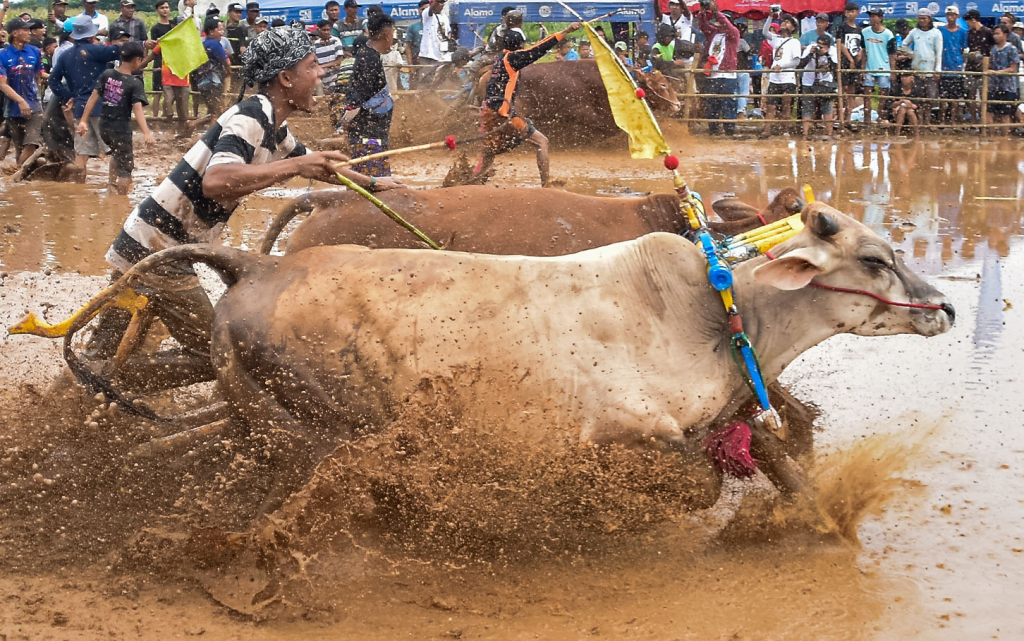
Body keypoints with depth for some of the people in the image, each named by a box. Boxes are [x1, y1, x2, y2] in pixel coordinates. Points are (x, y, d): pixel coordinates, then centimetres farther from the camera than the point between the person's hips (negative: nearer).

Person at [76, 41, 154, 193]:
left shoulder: (106, 74, 0)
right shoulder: (135, 84, -14)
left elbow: (93, 97, -2)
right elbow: (137, 108, -25)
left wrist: (84, 120, 1)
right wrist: (146, 132, -33)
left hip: (104, 127, 6)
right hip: (121, 130, -6)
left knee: (117, 153, 35)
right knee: (125, 169, 5)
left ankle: (112, 183, 32)